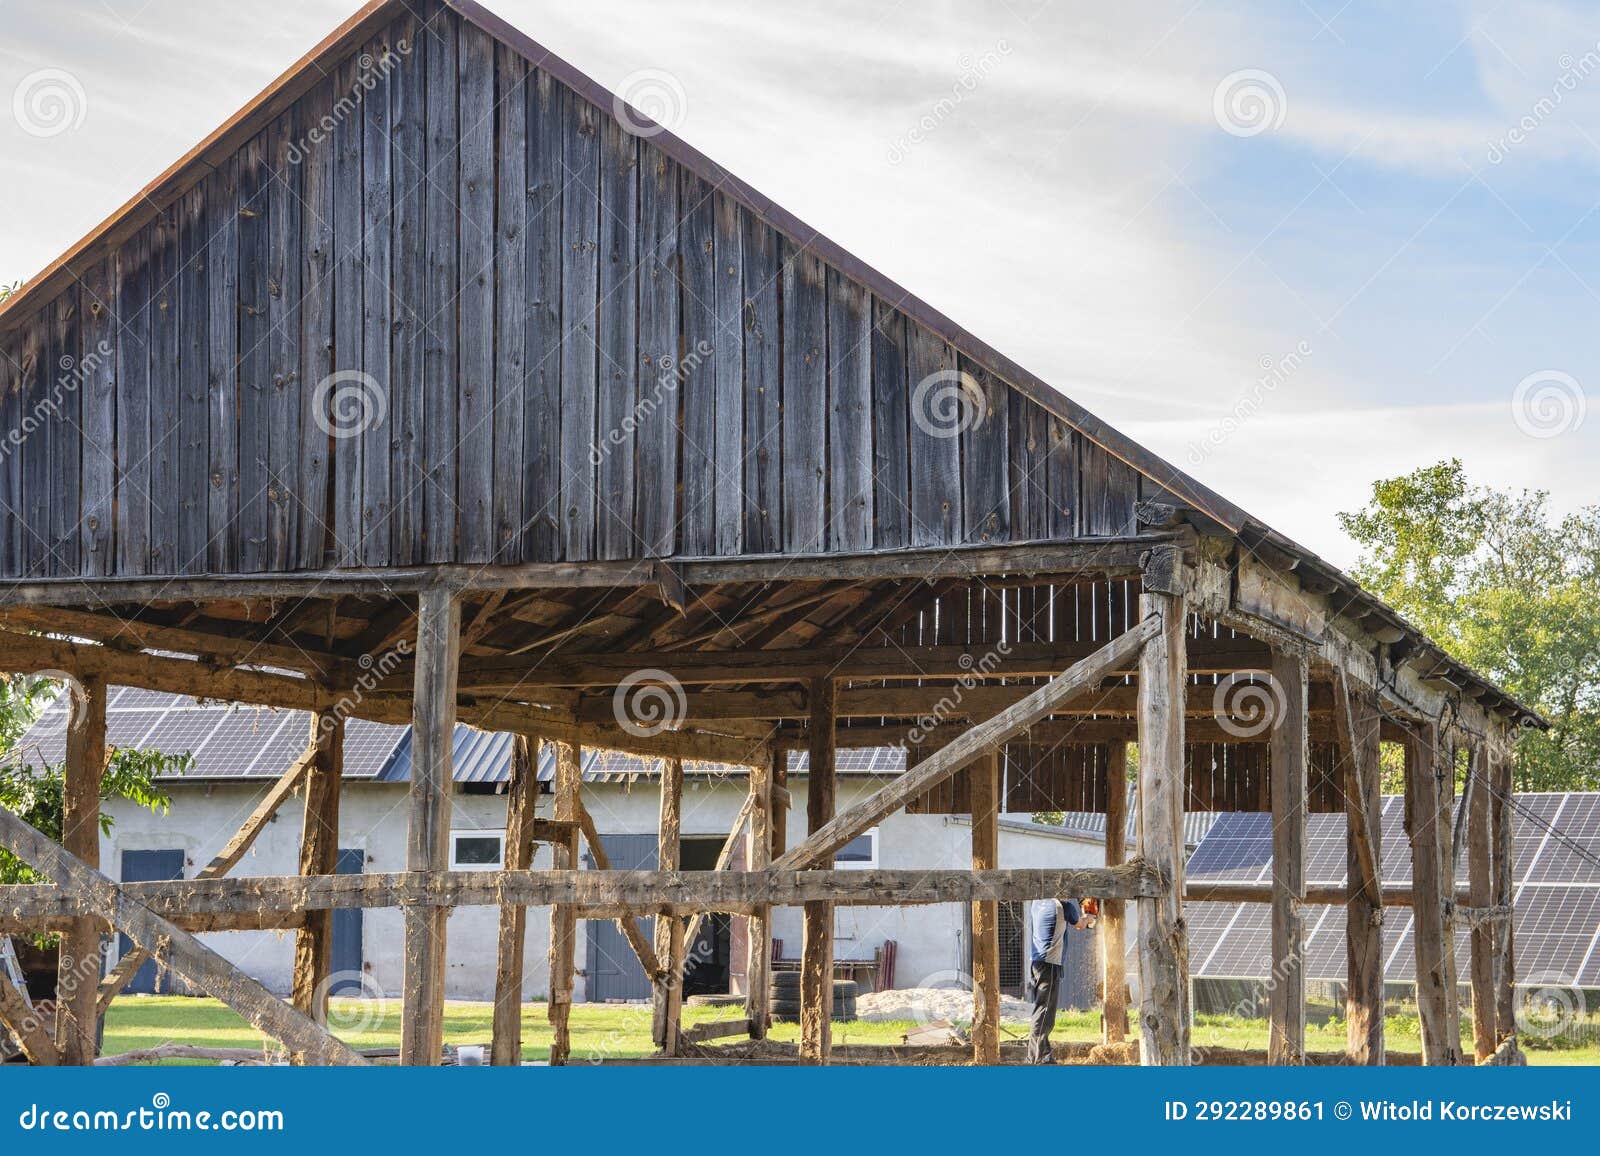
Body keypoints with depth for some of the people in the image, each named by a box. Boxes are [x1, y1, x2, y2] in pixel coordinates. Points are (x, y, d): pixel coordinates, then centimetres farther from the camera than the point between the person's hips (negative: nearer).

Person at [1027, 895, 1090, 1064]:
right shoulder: (1065, 905, -9)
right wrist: (1087, 917, 32)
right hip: (1050, 963, -8)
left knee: (1041, 1011, 13)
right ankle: (1039, 1059, -13)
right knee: (1044, 1014, -9)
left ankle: (1037, 1057, 16)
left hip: (1037, 962, 8)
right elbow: (1080, 925, 10)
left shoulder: (1038, 904, 11)